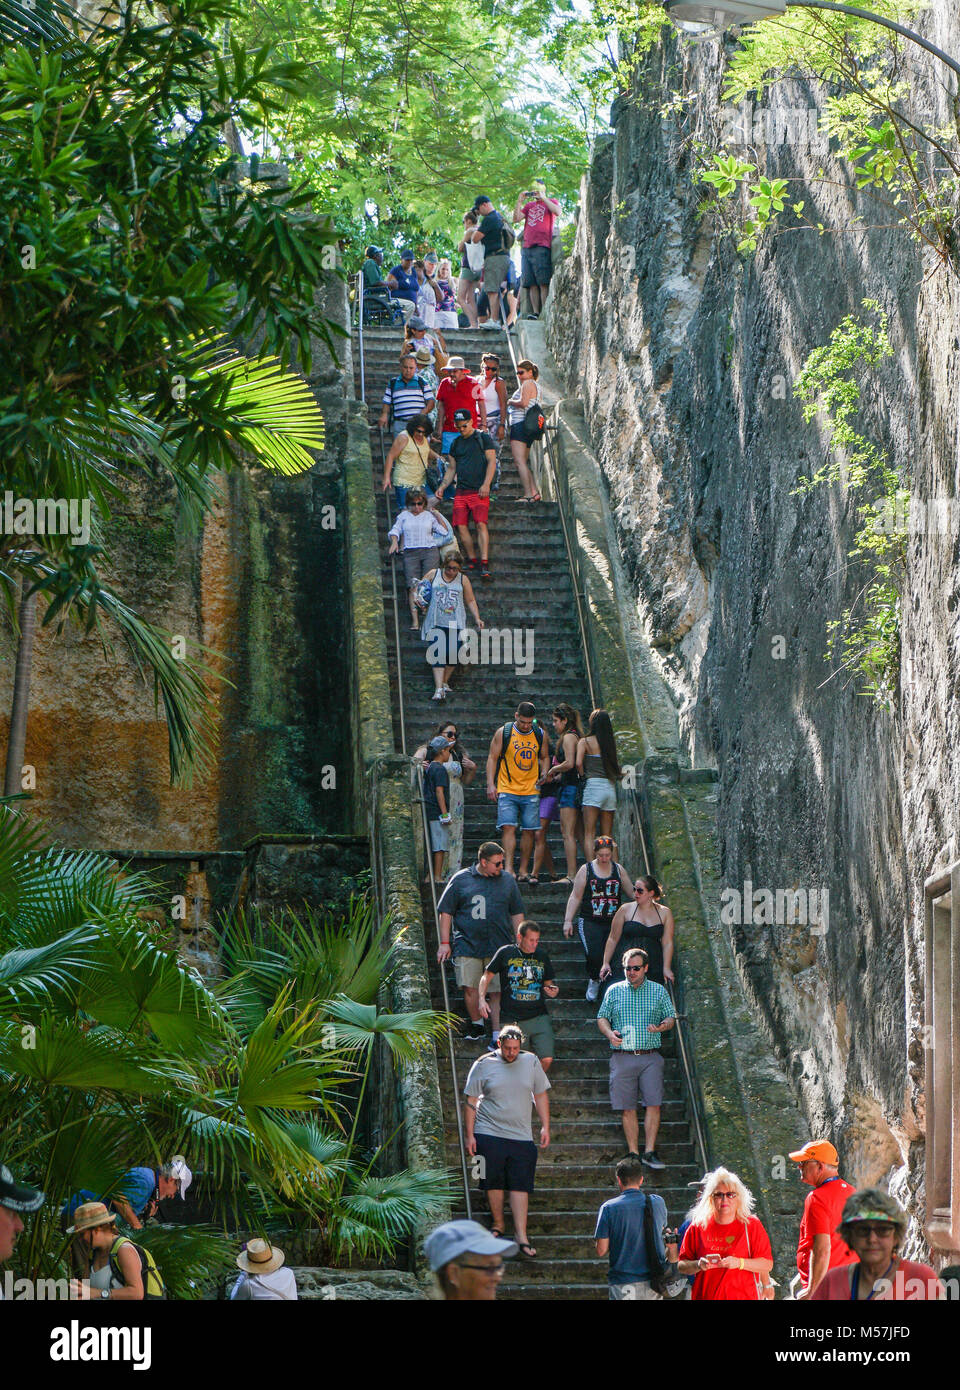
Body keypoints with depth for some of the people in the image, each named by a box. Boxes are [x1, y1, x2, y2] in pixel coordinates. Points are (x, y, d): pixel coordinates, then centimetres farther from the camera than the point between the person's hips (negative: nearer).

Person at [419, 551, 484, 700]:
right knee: (438, 654, -13)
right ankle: (439, 689, -19)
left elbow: (470, 601, 14)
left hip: (455, 623, 2)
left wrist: (477, 618, 5)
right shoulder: (433, 574, 9)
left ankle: (444, 682, 17)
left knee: (454, 653, -6)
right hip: (436, 622, -2)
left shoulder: (463, 579, 11)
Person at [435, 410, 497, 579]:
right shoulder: (456, 444, 19)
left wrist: (486, 484, -13)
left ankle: (484, 564, -21)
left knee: (481, 524, -17)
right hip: (461, 491, 5)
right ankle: (472, 559, 5)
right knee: (461, 526, -6)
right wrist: (442, 487, 14)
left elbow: (491, 462, -2)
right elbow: (451, 468, 26)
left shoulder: (483, 439, 3)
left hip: (479, 491, -5)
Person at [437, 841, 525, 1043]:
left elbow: (517, 913, 17)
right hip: (468, 944, -1)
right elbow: (445, 911, 7)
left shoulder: (507, 880, 11)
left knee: (497, 992, -3)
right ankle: (477, 1026, 13)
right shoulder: (461, 879, 4)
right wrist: (444, 943, 3)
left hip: (499, 947, 1)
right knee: (470, 987, -7)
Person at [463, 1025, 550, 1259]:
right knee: (494, 1182, 2)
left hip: (521, 1135, 1)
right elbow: (470, 1101, 2)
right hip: (489, 1133, -1)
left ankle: (521, 1235, -4)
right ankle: (498, 1224, 22)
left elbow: (540, 1096, 14)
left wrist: (545, 1127, 8)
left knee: (521, 1184, -4)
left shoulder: (531, 1062, 5)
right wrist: (469, 1135, -1)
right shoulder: (484, 1065, -1)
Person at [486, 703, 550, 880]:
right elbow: (492, 758, 0)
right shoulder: (503, 732, -3)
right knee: (509, 827, -14)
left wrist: (544, 773, 1)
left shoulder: (540, 734, 6)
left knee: (529, 831, 1)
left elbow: (544, 757, 20)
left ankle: (523, 871, 9)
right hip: (507, 790, -3)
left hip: (531, 791, 3)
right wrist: (490, 784, -8)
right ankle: (508, 869, -19)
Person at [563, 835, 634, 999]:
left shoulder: (619, 870, 9)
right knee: (594, 955, -20)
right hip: (590, 922, -2)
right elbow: (575, 896, 6)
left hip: (614, 923, 2)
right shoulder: (586, 870, 3)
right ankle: (594, 981, 8)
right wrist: (568, 920, 3)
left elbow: (632, 893, 19)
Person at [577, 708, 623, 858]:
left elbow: (578, 763, -13)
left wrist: (583, 776, 4)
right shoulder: (611, 742, 10)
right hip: (611, 787, 4)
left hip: (594, 785, -4)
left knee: (588, 834, -6)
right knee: (607, 836, 9)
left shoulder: (585, 742, -1)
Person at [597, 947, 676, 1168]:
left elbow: (671, 1017, 12)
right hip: (622, 1057, 1)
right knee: (627, 1108, -1)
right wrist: (609, 1033, -5)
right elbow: (602, 1018, 15)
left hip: (650, 1056, 0)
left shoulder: (658, 991, 10)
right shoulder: (614, 991, 11)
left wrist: (661, 1027, -10)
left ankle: (650, 1152, -5)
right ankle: (633, 1154, 4)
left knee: (653, 1104, -10)